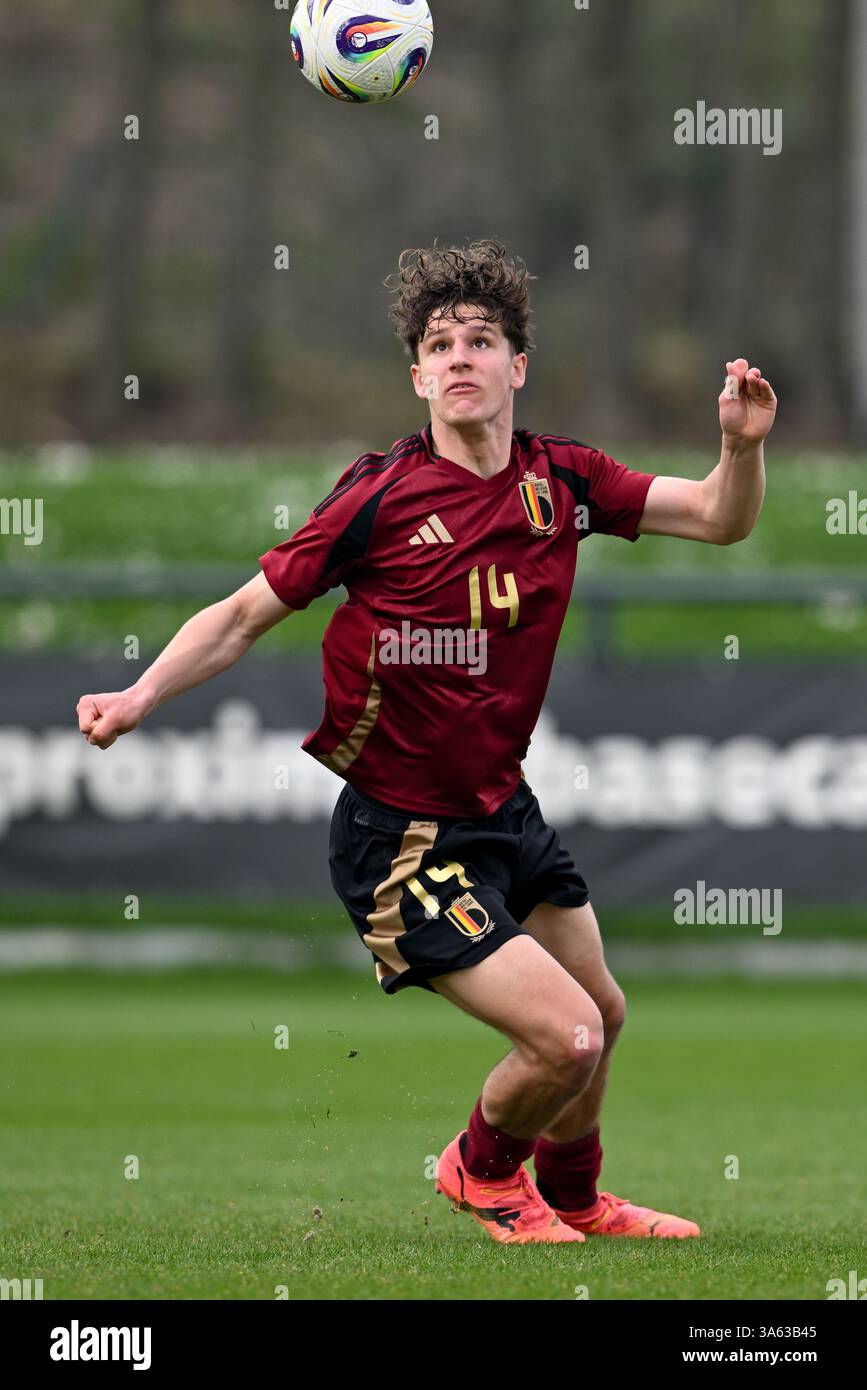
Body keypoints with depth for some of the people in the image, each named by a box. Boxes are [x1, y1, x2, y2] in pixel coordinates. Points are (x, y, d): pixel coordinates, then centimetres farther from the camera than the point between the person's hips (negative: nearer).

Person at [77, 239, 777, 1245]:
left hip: (505, 810, 7)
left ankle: (574, 1197, 48)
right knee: (564, 1037, -14)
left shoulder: (561, 480, -2)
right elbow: (245, 615, -11)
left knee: (603, 1013, 21)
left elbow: (720, 519, 5)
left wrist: (742, 445, -16)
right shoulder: (381, 497, -18)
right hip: (403, 839, -7)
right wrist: (139, 697, -24)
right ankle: (483, 1169, 18)